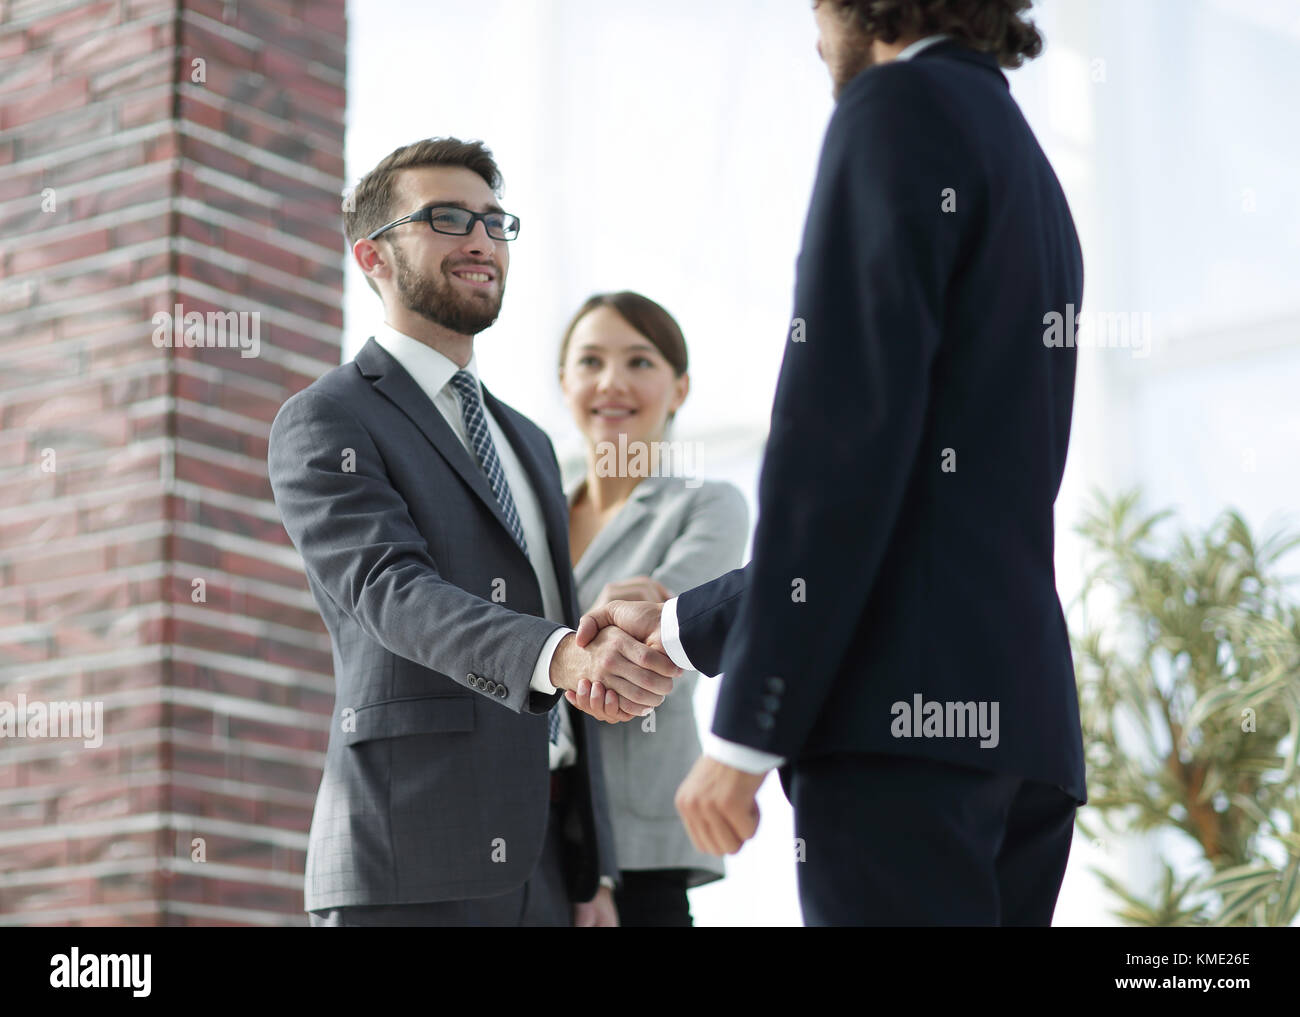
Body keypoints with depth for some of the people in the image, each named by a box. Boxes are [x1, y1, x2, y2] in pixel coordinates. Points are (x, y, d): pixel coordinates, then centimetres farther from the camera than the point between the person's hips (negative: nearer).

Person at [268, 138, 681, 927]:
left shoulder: (528, 444, 23)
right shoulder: (324, 423, 0)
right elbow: (392, 593, -18)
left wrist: (593, 872, 14)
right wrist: (558, 656, -35)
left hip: (543, 860, 7)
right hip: (409, 867, -6)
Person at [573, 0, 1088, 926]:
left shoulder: (901, 106, -1)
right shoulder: (1034, 183, 27)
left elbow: (846, 434, -13)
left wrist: (745, 730, -14)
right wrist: (680, 626, 33)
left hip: (902, 715, -9)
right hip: (1021, 721, 9)